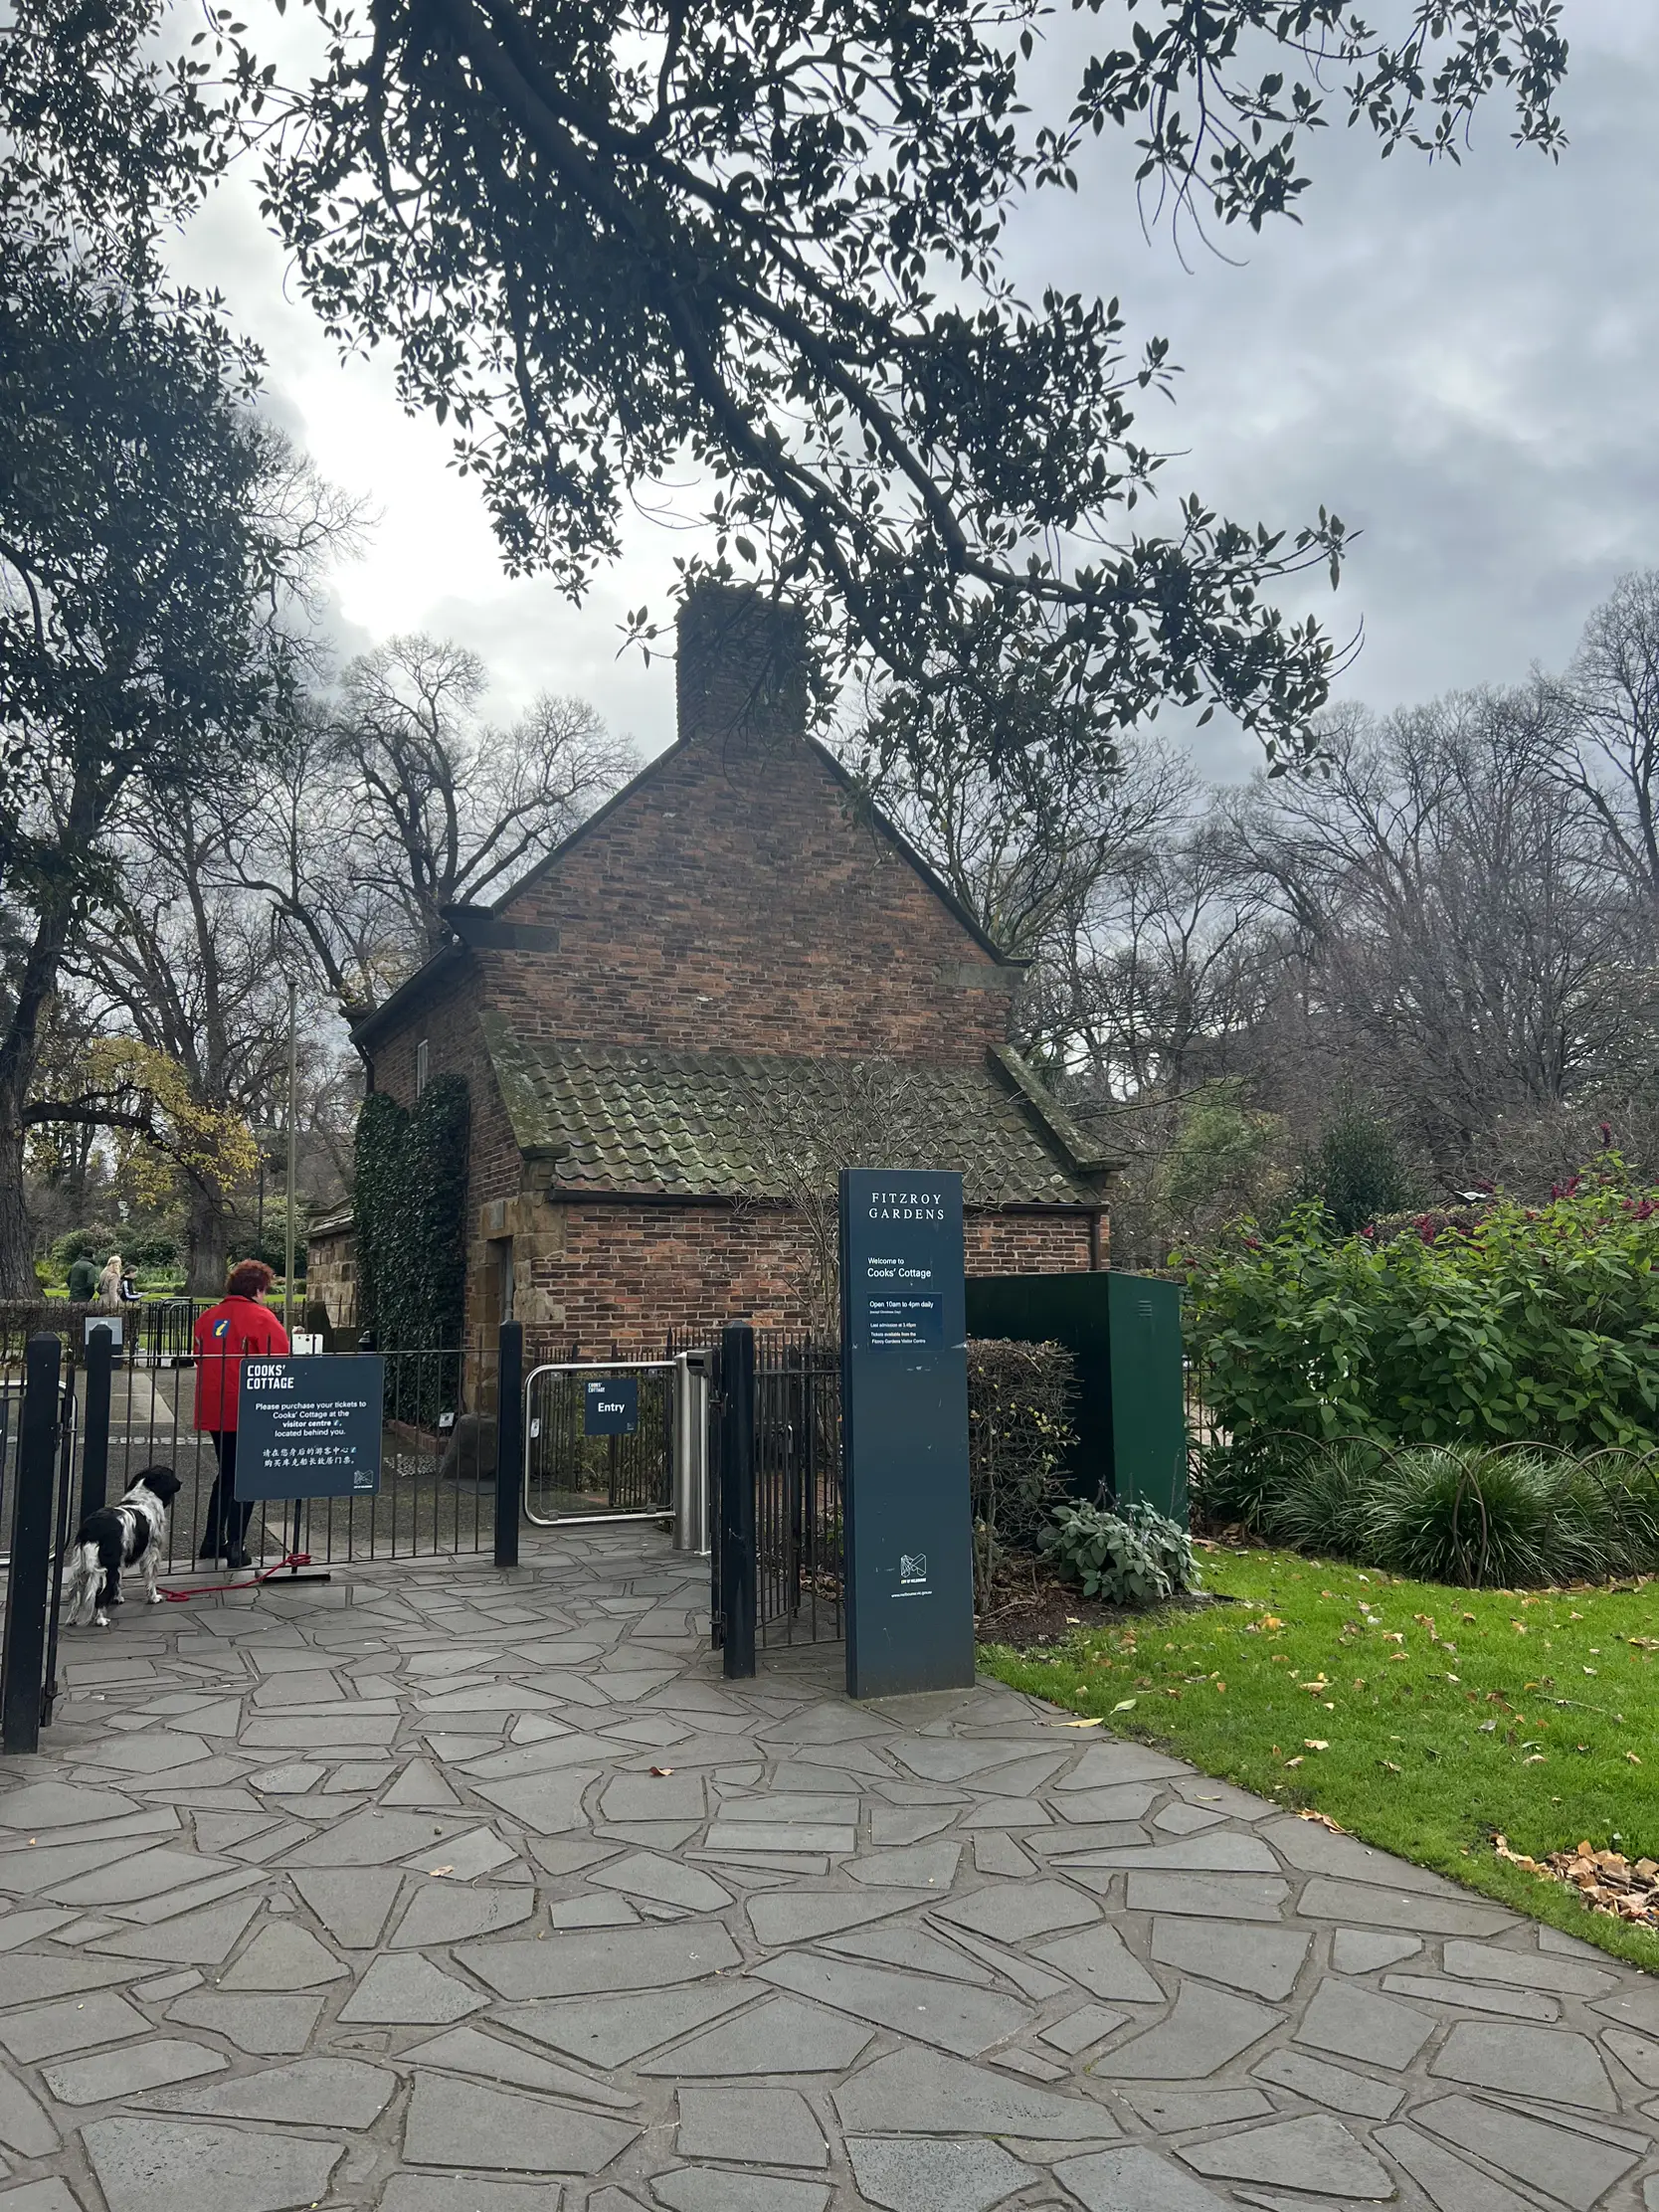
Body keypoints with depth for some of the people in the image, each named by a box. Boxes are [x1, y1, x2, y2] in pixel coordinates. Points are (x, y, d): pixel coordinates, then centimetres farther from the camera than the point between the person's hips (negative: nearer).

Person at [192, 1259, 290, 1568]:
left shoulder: (209, 1316, 7)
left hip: (213, 1411, 6)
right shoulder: (262, 1318, -11)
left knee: (227, 1472, 21)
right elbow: (278, 1364, -13)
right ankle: (235, 1548, 5)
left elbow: (200, 1358, 15)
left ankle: (213, 1540, 26)